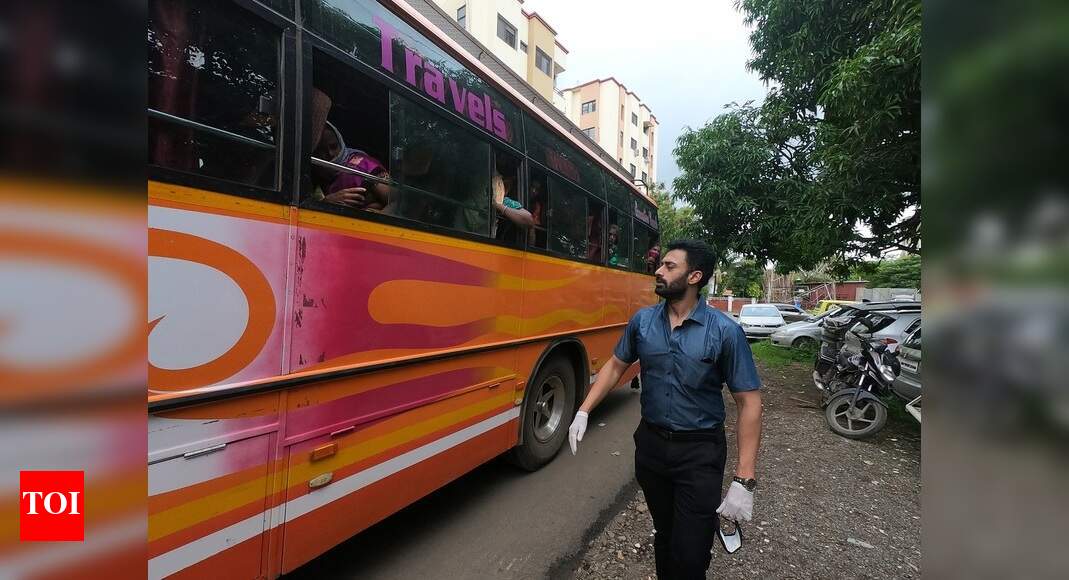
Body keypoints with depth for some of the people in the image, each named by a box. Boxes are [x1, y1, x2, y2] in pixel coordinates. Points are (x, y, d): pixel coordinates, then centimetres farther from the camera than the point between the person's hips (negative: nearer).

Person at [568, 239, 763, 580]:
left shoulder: (725, 331, -16)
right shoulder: (642, 320, -5)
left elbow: (749, 403, -14)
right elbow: (615, 366, 7)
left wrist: (744, 480, -18)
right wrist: (583, 411, -2)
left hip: (700, 453, -3)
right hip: (650, 444, 4)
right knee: (664, 535, 22)